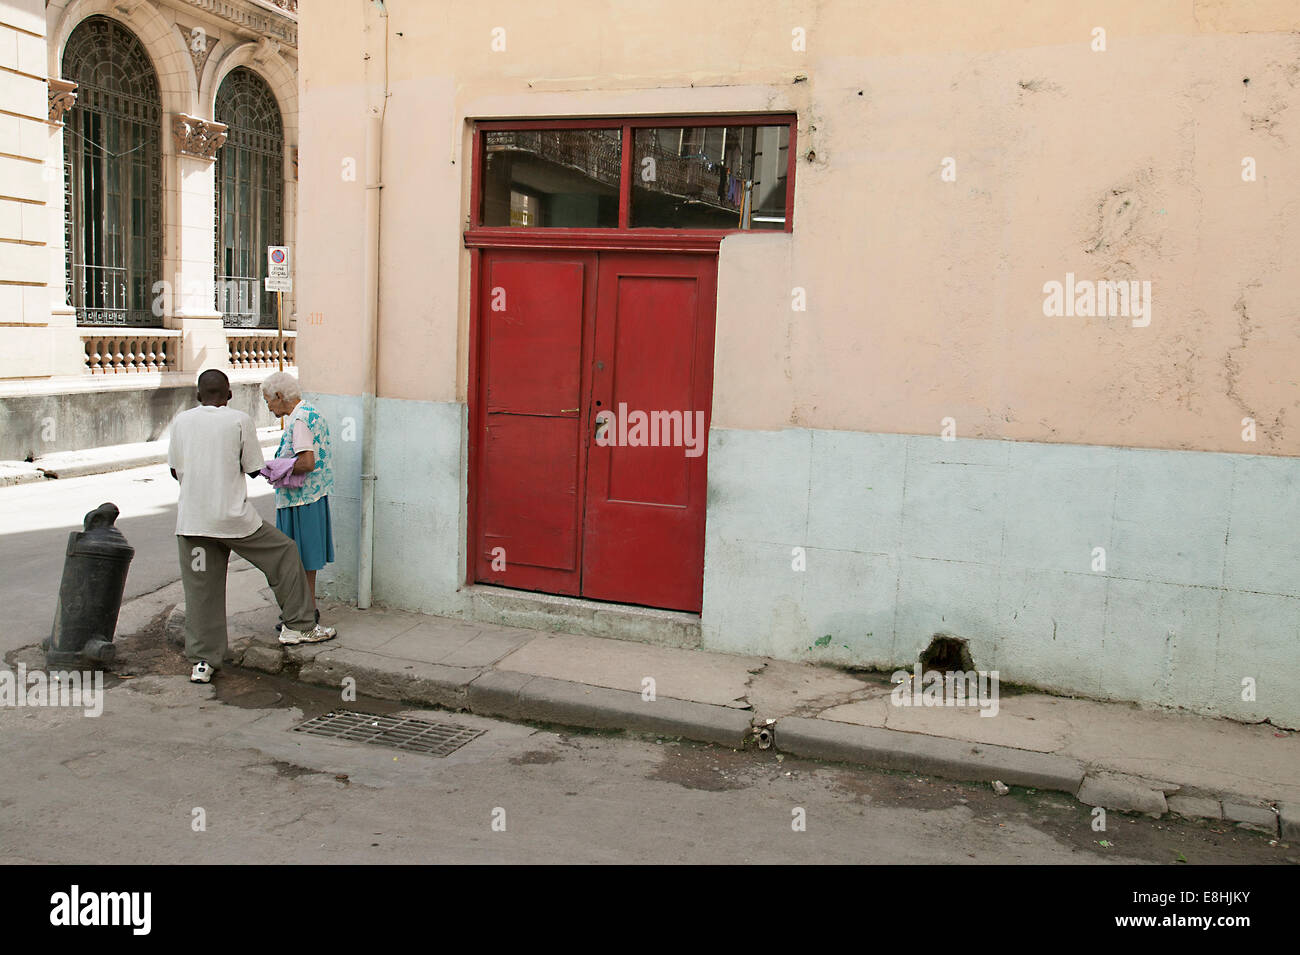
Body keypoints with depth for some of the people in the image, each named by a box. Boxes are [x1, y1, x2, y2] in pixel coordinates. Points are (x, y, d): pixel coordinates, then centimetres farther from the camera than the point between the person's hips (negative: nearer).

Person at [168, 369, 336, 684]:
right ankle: (298, 626, 19)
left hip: (190, 519, 4)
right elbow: (254, 469, -1)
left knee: (200, 590, 9)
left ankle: (203, 661, 13)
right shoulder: (240, 420, -5)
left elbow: (175, 470, 11)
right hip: (233, 516, -3)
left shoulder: (181, 421, 5)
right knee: (284, 553, 15)